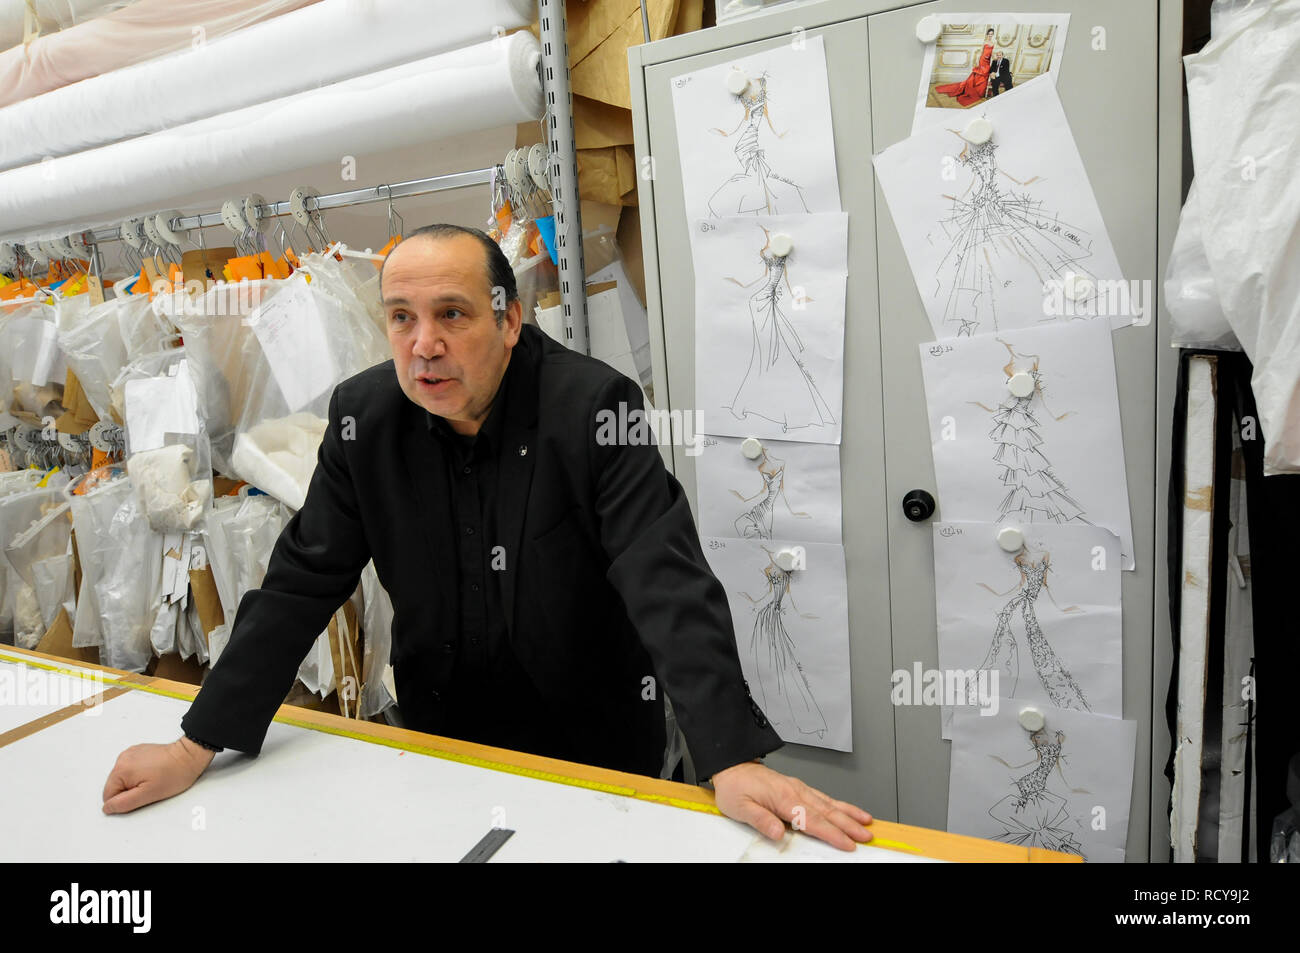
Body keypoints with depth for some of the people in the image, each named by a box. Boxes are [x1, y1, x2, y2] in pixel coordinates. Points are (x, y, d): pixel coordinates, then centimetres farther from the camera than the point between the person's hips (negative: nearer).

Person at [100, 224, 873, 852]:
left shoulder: (593, 406, -22)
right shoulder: (364, 417, -9)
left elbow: (669, 585, -29)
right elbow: (300, 586, -6)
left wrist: (735, 761, -38)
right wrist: (195, 747, -9)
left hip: (597, 741, -3)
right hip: (441, 738, 4)